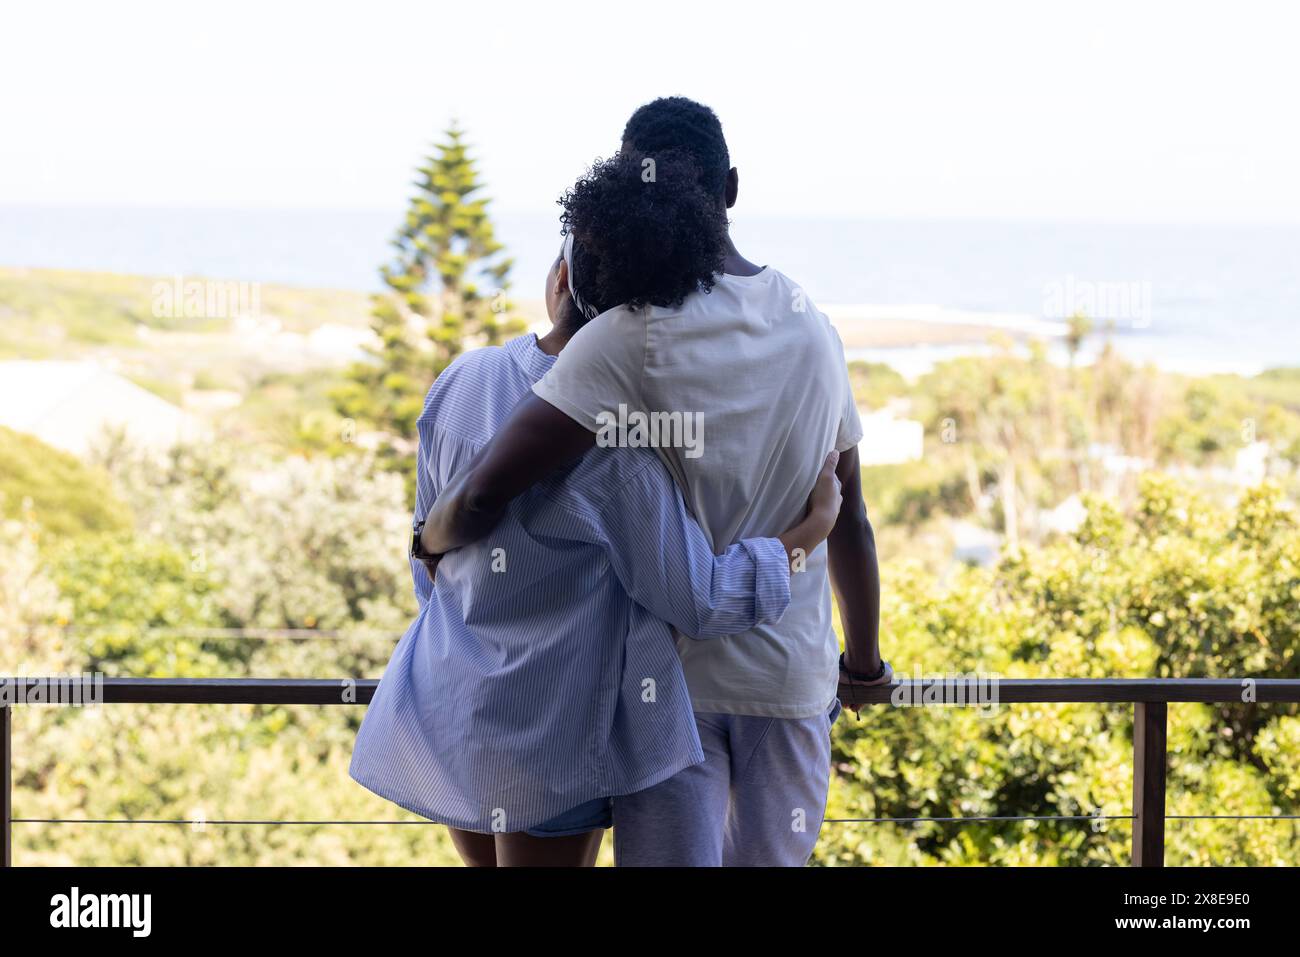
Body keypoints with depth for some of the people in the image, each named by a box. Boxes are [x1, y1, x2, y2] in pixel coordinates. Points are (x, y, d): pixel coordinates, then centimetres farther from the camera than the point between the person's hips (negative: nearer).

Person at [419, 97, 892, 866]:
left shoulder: (634, 335, -17)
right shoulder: (812, 327, 3)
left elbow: (483, 494, -22)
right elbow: (849, 520, 13)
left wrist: (435, 538, 1)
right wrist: (865, 659, 27)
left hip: (674, 678, -5)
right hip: (795, 675, 5)